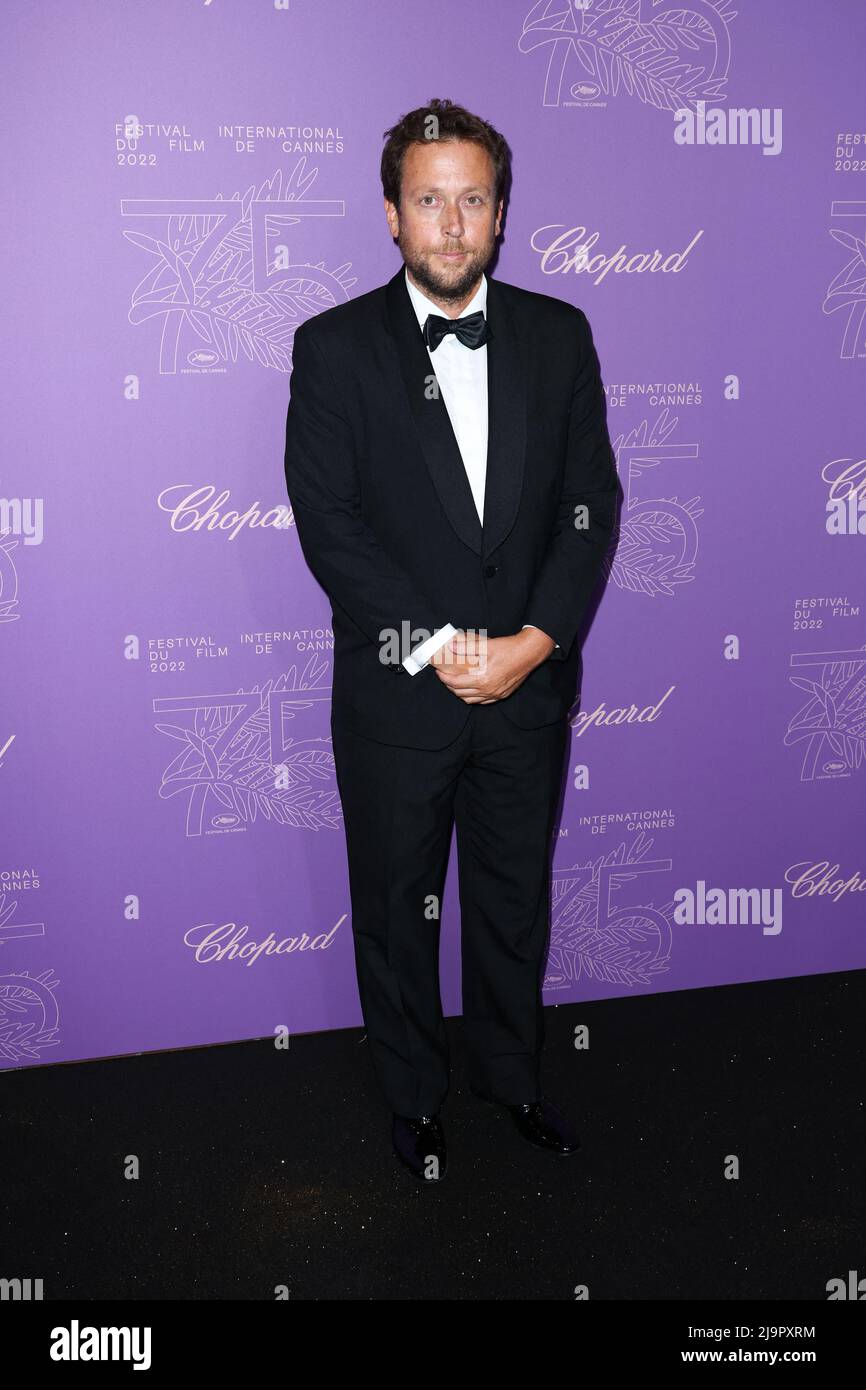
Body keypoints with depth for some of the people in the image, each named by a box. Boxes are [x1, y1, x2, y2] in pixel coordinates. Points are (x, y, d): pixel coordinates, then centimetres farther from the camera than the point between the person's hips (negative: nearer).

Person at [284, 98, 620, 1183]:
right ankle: (414, 1095, 37)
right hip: (395, 694, -2)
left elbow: (590, 503, -1)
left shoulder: (558, 336, 2)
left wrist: (535, 640, -14)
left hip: (530, 685, 2)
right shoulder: (335, 347, -6)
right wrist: (436, 647, -18)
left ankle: (510, 1074, 42)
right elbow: (327, 522, -11)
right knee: (396, 908, 15)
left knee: (515, 898, 18)